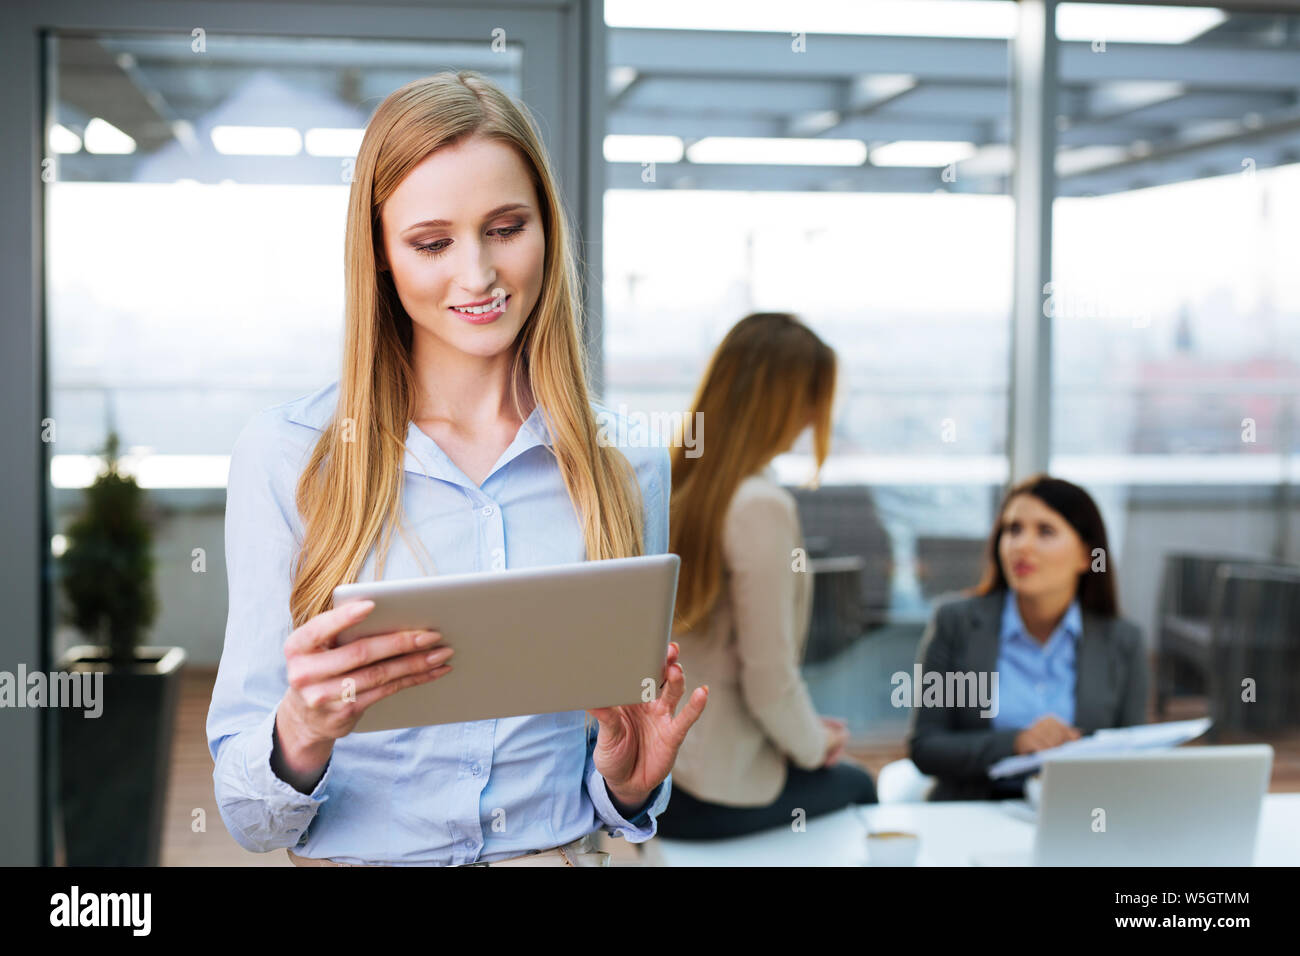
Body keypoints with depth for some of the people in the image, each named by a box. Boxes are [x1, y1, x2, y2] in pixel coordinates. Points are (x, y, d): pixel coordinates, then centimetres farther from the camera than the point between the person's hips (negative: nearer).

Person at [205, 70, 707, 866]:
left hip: (563, 853, 1)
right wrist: (302, 735, -20)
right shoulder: (284, 456, -2)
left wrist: (630, 779, -7)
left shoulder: (626, 469, 4)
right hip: (352, 857, -1)